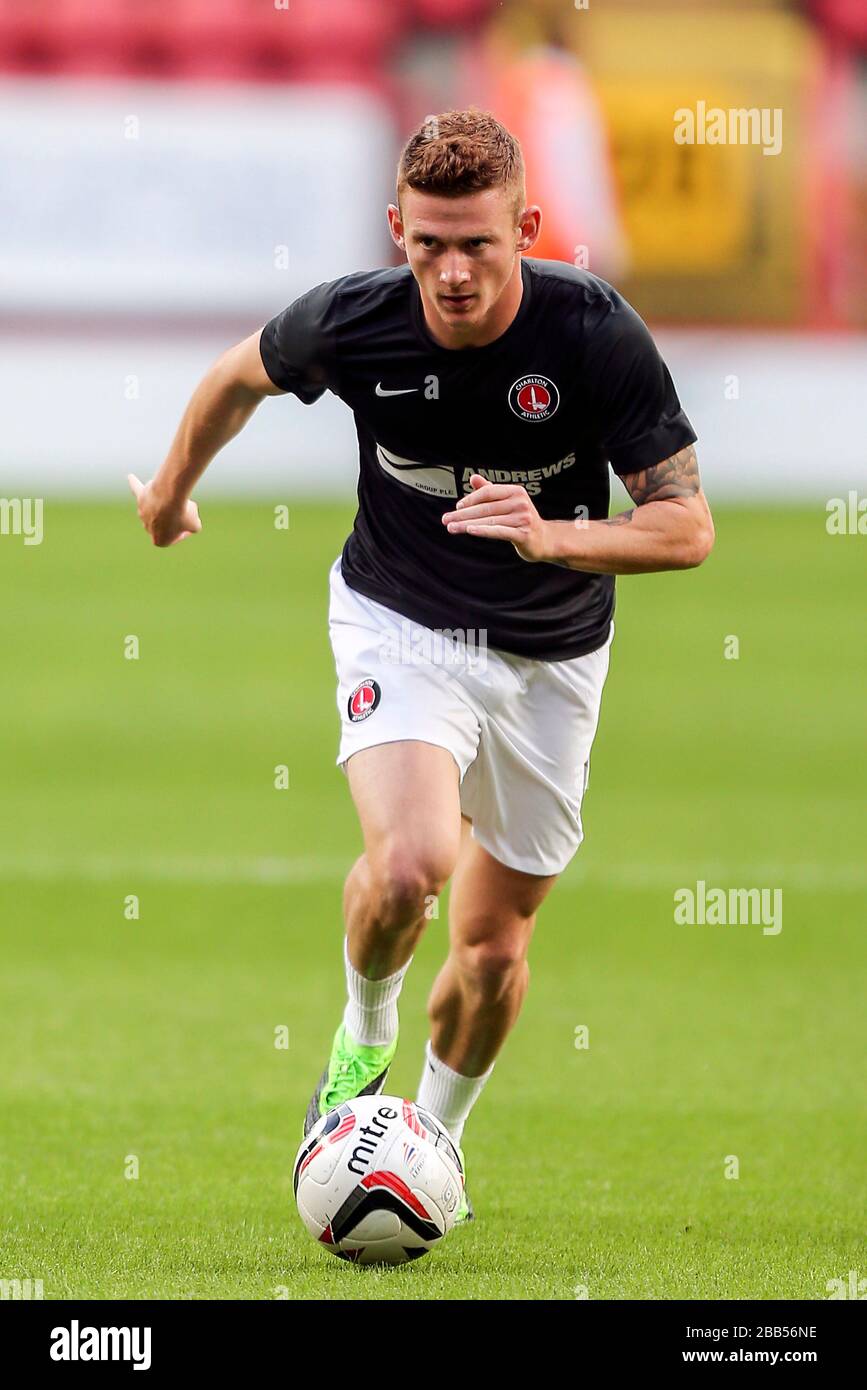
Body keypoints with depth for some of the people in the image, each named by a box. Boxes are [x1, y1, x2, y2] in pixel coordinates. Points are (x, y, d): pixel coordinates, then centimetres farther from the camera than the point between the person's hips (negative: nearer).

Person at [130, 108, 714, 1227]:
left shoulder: (594, 332, -22)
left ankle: (436, 1136, 37)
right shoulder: (354, 321, -18)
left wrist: (554, 537, -36)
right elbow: (241, 376, 6)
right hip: (399, 622, -1)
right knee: (410, 863, -28)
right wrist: (172, 490, 22)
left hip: (549, 658, 1)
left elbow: (687, 527, -18)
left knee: (495, 945, 7)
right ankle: (363, 1038, 5)